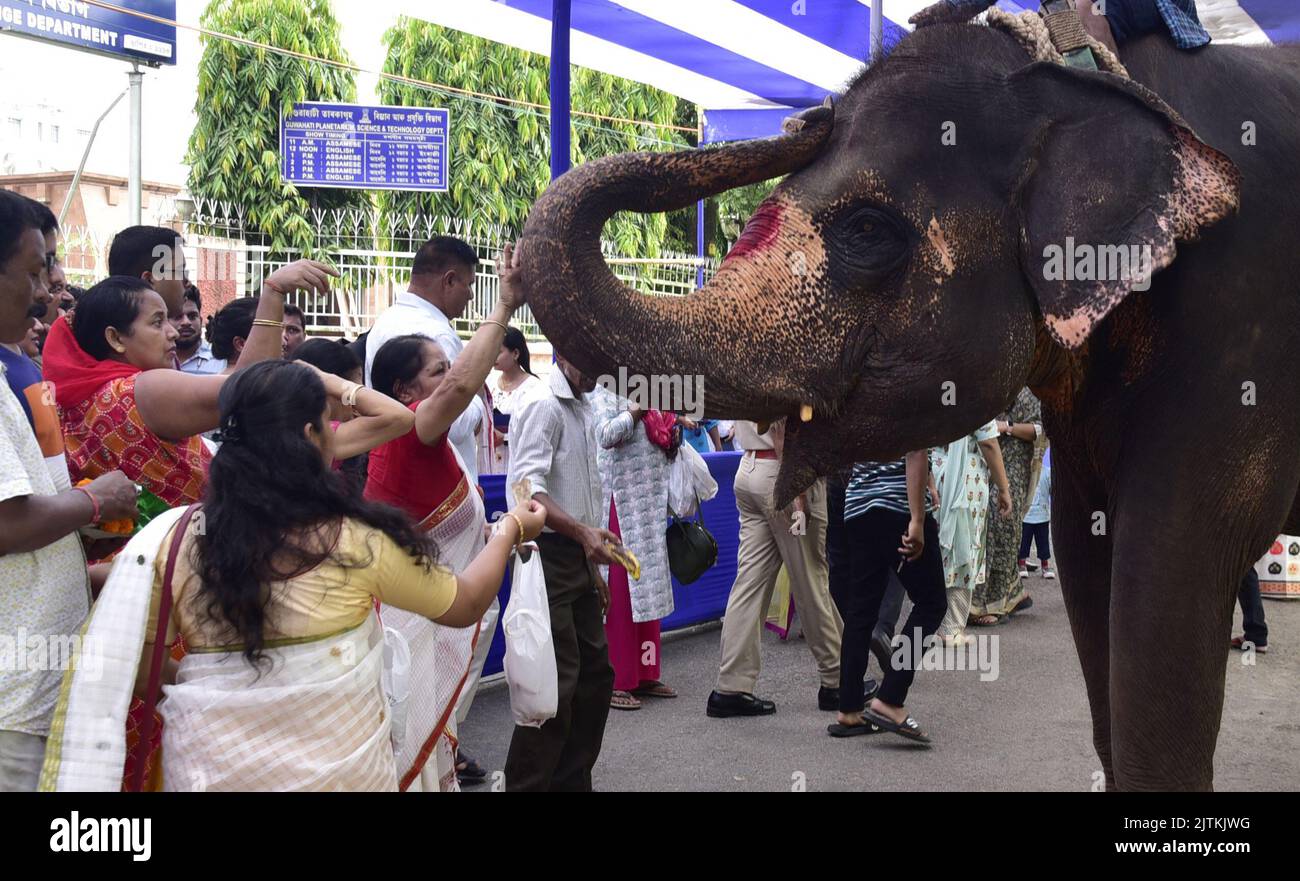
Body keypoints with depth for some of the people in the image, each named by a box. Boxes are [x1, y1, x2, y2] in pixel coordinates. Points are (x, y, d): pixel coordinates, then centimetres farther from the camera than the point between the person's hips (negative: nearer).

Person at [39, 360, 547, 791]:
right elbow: (465, 604, 1)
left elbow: (134, 671, -7)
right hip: (341, 767, -1)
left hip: (213, 767, 1)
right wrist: (511, 532, 17)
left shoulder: (175, 540, -11)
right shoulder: (356, 540, -13)